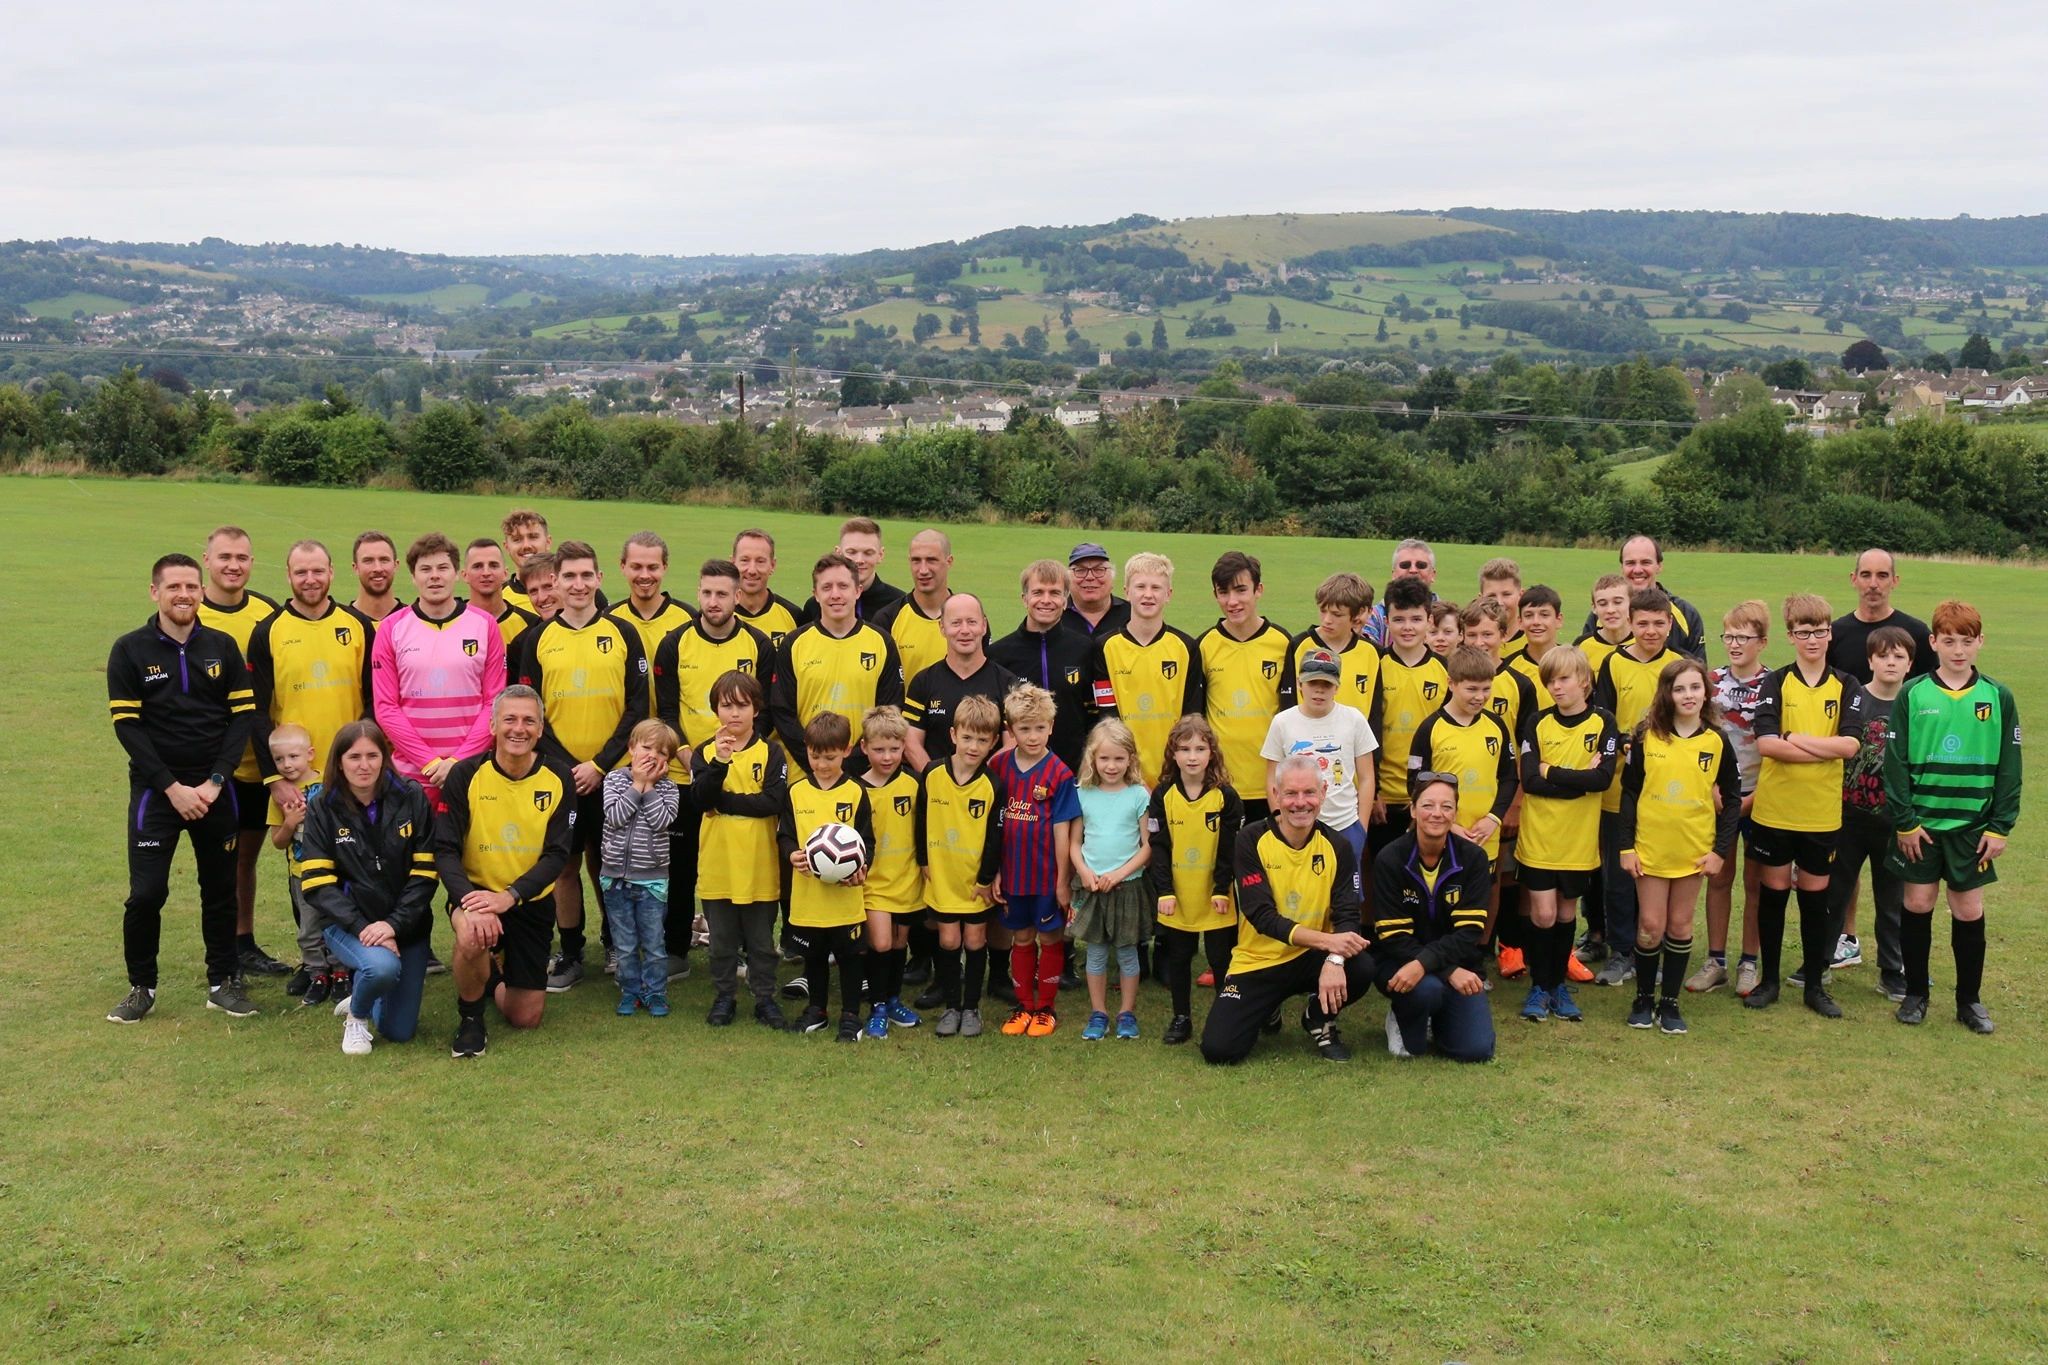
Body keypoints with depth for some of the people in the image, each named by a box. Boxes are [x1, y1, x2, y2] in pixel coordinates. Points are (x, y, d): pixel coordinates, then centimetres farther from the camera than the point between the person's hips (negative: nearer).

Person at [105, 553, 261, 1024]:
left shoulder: (222, 646, 3)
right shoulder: (129, 650, -2)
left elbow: (244, 715, 1)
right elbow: (127, 725, -6)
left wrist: (215, 781, -9)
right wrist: (171, 787, -13)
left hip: (216, 788, 2)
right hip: (155, 788, -2)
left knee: (221, 890, 8)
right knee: (146, 893, -7)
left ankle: (224, 981, 21)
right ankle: (141, 987, 11)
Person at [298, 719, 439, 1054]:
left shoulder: (411, 798, -4)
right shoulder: (321, 807, -4)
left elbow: (425, 873, -6)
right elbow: (317, 884, -10)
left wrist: (393, 925, -17)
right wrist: (363, 929, -22)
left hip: (404, 923, 2)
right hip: (345, 922, -2)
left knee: (399, 1031, 0)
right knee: (383, 966, -35)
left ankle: (358, 983, 33)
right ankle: (356, 1014, 1)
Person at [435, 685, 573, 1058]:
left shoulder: (559, 780, -7)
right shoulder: (464, 775, -10)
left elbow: (557, 856, -10)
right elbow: (444, 850, -14)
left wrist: (509, 896, -26)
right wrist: (470, 900, -31)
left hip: (531, 902, 2)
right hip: (476, 892, -2)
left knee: (526, 1019, 4)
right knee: (472, 936, -39)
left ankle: (492, 977, 40)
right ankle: (470, 1017, -8)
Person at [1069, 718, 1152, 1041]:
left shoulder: (1139, 795, -4)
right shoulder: (1083, 795, 2)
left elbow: (1148, 846, -4)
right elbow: (1075, 842, 6)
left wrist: (1120, 873, -13)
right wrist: (1084, 872, -10)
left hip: (1127, 885, -2)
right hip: (1091, 887, 2)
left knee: (1127, 952, 7)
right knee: (1096, 952, 8)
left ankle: (1127, 1014, 19)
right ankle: (1098, 1014, 19)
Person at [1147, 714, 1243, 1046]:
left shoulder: (1225, 795, -7)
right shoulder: (1163, 796, -2)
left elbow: (1231, 848, -6)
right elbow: (1158, 847, -3)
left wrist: (1222, 890, -10)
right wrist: (1164, 891, -10)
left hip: (1216, 897, -2)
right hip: (1178, 897, 2)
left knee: (1221, 958, 5)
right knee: (1178, 957, 12)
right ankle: (1181, 1019, 23)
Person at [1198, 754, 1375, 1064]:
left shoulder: (1336, 846, -4)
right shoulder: (1251, 840, -13)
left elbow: (1347, 915, -11)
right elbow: (1262, 916, -20)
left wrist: (1334, 959, -34)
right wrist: (1326, 940, -33)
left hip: (1311, 959, 2)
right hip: (1257, 963, -1)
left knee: (1361, 968, -31)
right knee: (1218, 1050, -18)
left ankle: (1319, 1021, 5)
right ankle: (1268, 1010, 19)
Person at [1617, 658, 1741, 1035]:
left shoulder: (1717, 742, -2)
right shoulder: (1646, 736, -4)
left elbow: (1731, 799, 4)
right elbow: (1629, 792, -1)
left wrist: (1721, 850, -3)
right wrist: (1626, 846, -5)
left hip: (1694, 849, 1)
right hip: (1650, 847, -1)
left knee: (1680, 926, 8)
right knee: (1650, 926, 2)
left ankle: (1670, 1003, 18)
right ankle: (1644, 999, 18)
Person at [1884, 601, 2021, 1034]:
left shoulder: (1998, 697, 0)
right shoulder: (1912, 695, -4)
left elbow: (2008, 769, 2)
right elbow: (1895, 762, -3)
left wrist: (2000, 827, -2)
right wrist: (1904, 821, -7)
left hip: (1972, 824, 1)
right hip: (1921, 822, -1)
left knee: (1969, 911, 6)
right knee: (1917, 905, 5)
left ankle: (1969, 999, 19)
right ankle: (1915, 993, 19)